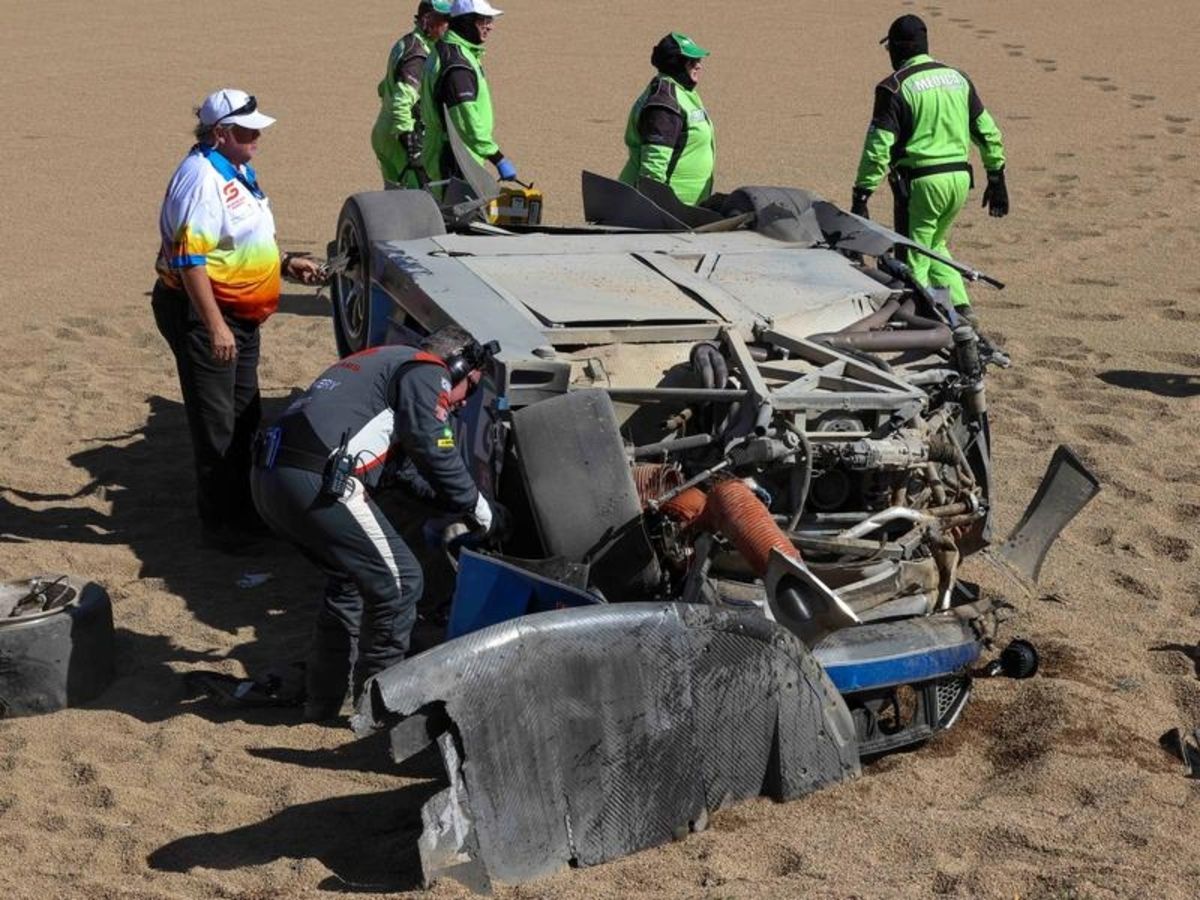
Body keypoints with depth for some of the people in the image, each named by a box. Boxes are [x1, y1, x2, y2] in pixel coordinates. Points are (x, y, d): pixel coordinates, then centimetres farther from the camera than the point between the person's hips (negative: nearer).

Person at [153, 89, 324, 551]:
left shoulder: (237, 171, 10)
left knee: (244, 417, 19)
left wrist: (286, 263, 11)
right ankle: (219, 524, 7)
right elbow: (189, 258, -27)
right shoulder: (202, 178, -21)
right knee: (216, 425, -2)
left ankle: (243, 508, 32)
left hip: (241, 315, 10)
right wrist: (214, 326, -30)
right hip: (201, 312, -10)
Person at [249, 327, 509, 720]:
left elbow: (400, 464, 36)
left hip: (267, 477, 10)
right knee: (398, 581, 3)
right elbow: (434, 452, -8)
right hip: (317, 484, -10)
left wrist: (449, 502, 35)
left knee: (350, 576, 26)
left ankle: (322, 698, 31)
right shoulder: (428, 372, 4)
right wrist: (481, 512, 4)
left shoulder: (381, 362, 33)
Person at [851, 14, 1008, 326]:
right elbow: (988, 132, 13)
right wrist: (996, 178, 20)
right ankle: (961, 308, 16)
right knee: (934, 246, 25)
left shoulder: (895, 87, -9)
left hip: (921, 182, -7)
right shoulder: (957, 78, 11)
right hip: (960, 178, 7)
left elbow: (878, 146, -14)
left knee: (913, 260, 4)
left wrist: (861, 193, -11)